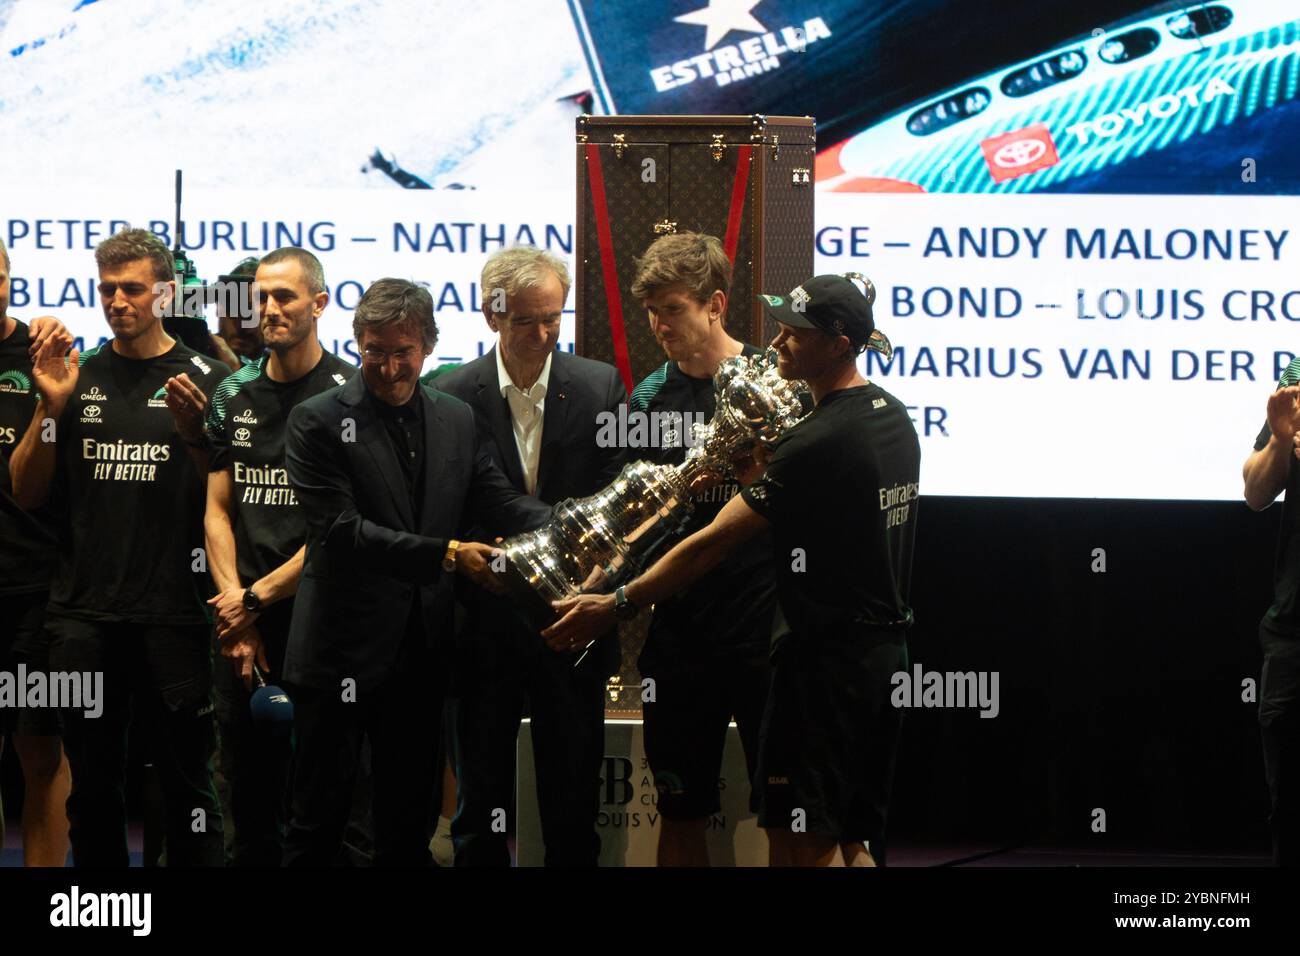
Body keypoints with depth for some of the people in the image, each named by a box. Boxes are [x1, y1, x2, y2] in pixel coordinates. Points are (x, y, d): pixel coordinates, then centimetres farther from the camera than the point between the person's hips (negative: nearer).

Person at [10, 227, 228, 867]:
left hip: (174, 615, -3)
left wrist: (193, 433, -17)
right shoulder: (76, 377, 11)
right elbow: (26, 494, 8)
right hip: (83, 615, 3)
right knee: (93, 789, 9)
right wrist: (51, 410, -6)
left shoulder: (205, 381, 2)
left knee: (187, 784, -2)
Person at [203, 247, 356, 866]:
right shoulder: (233, 396, 12)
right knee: (248, 789, 9)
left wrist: (258, 597, -10)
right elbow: (218, 509, 11)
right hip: (241, 622, 5)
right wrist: (234, 605, -3)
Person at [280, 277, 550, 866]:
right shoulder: (318, 421, -7)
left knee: (408, 818, 13)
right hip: (343, 651, -5)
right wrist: (447, 554, -23)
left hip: (421, 655, 5)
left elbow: (499, 503, 2)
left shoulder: (457, 420, 10)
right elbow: (340, 530, -16)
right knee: (319, 817, 2)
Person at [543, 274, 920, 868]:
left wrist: (616, 606, -10)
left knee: (804, 845, -3)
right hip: (885, 647, 9)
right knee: (854, 842, 13)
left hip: (825, 656, -9)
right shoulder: (894, 417, 9)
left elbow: (713, 545, -17)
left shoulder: (818, 441, -19)